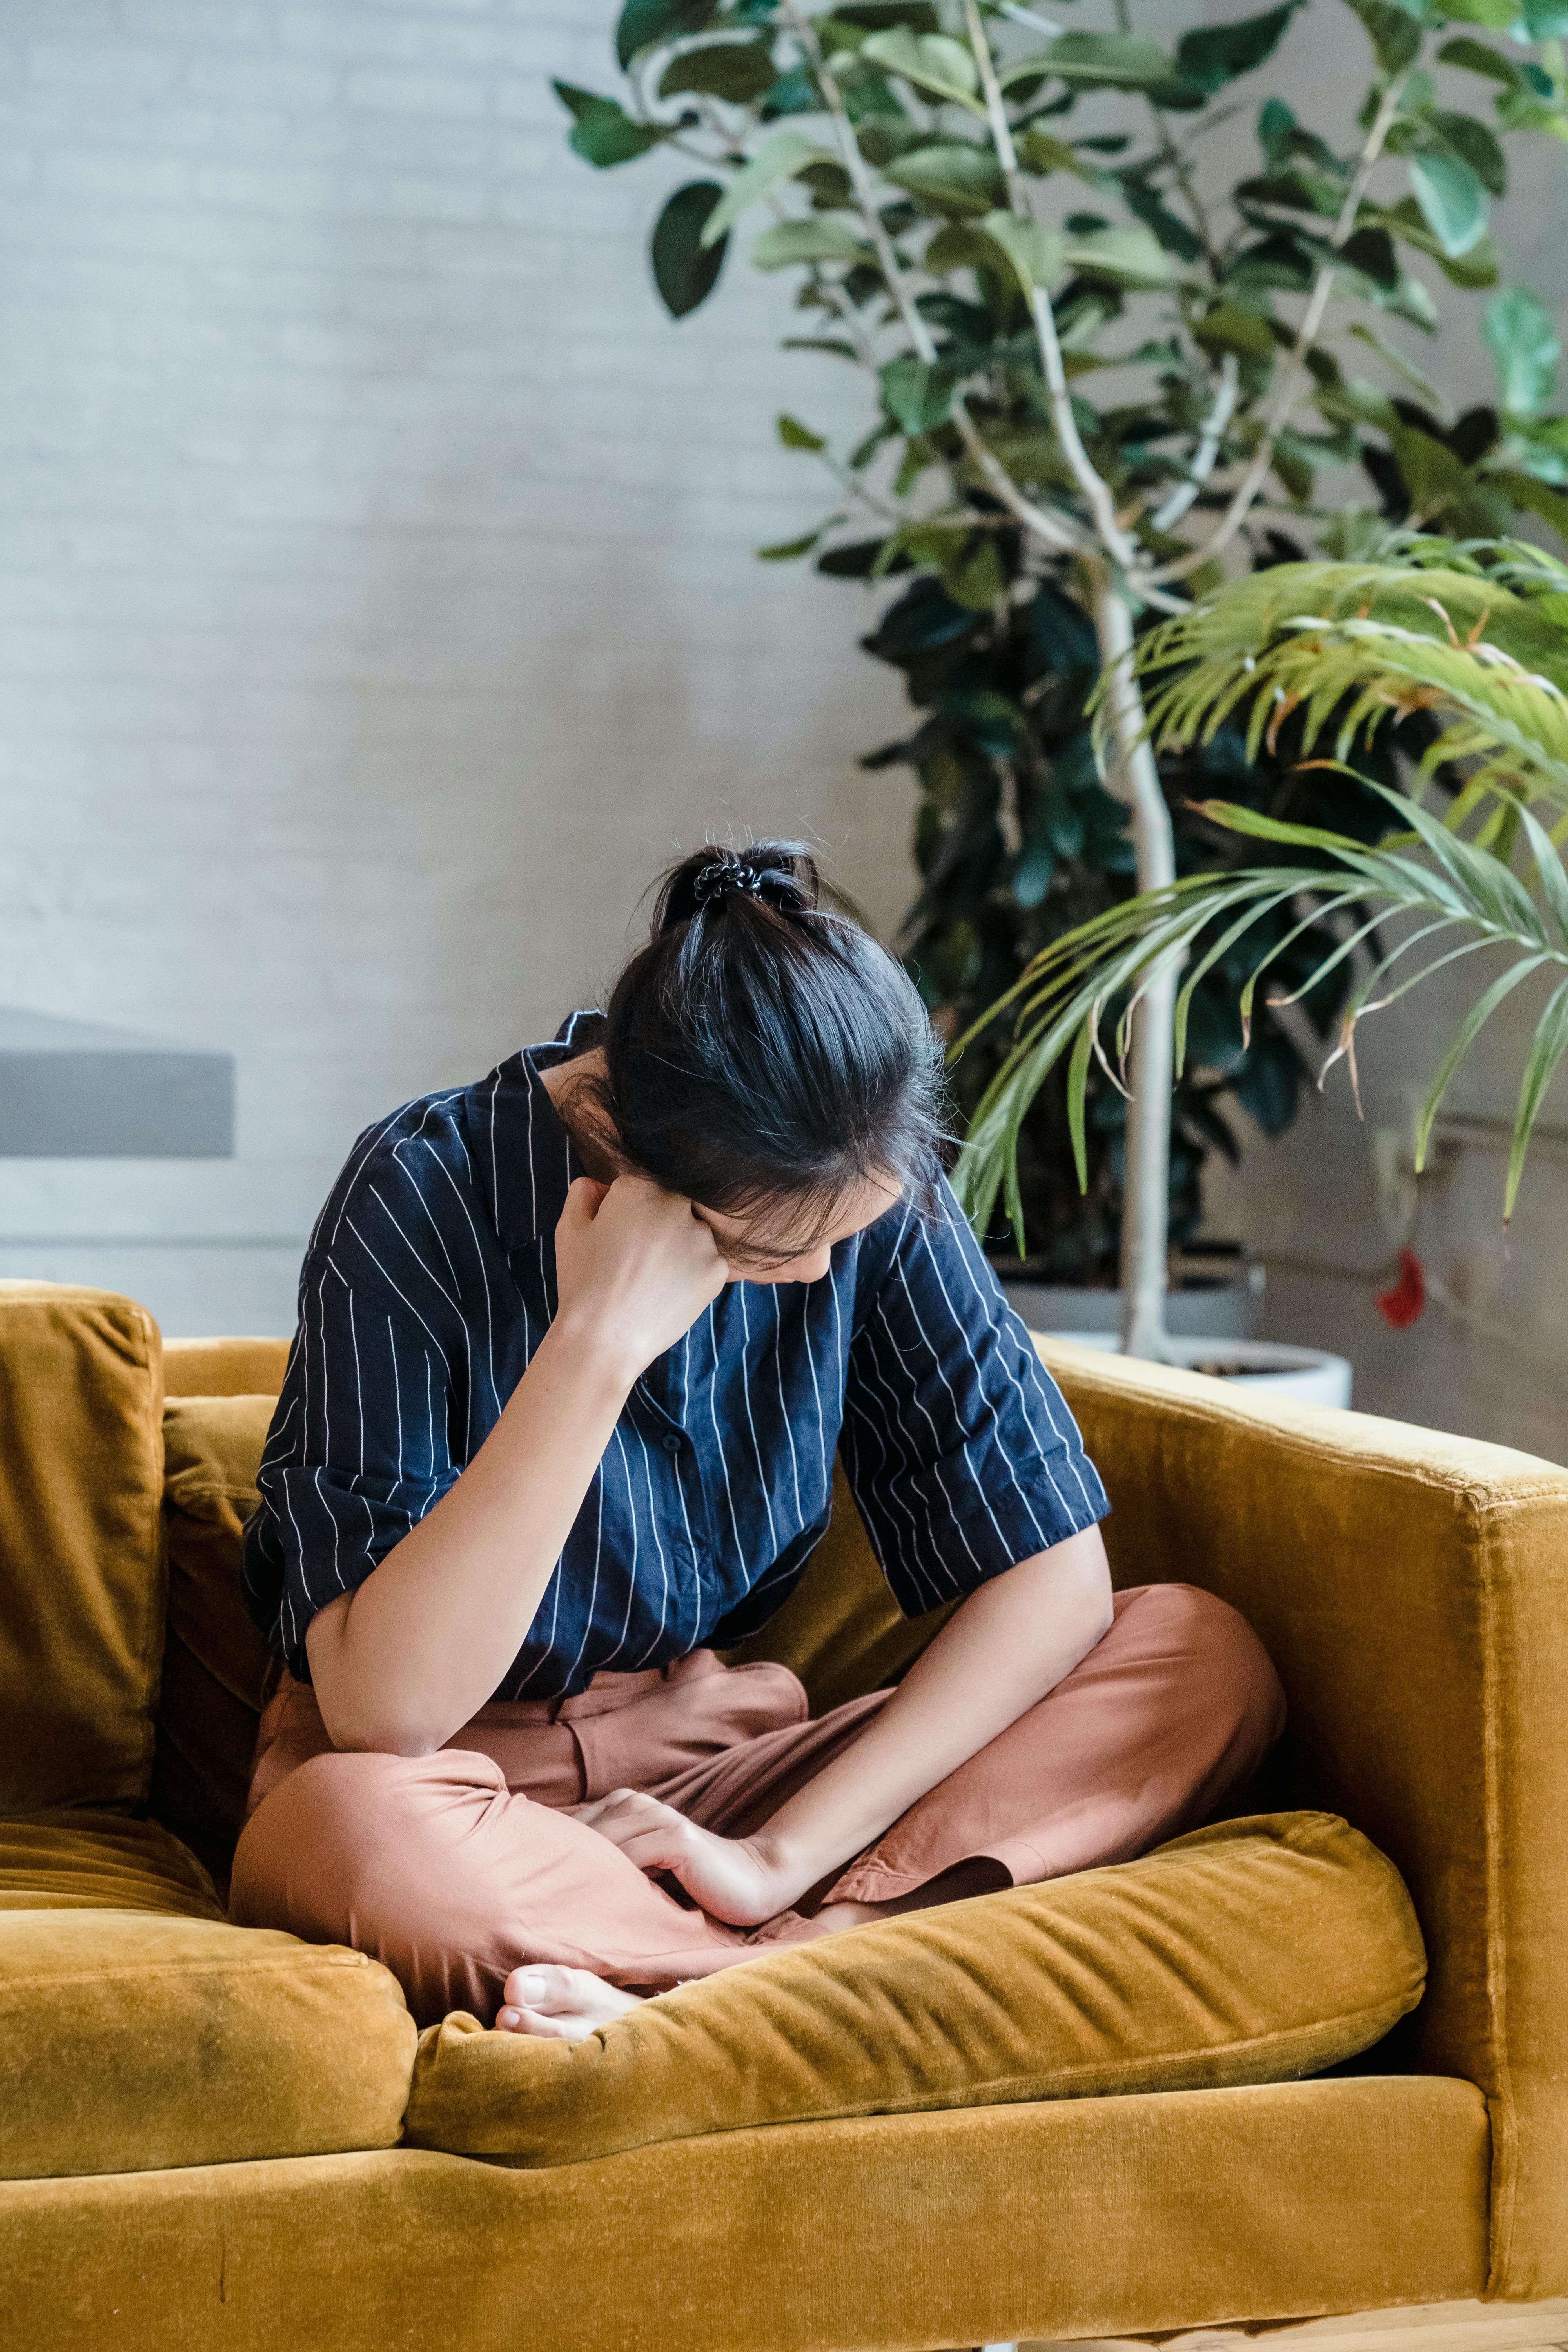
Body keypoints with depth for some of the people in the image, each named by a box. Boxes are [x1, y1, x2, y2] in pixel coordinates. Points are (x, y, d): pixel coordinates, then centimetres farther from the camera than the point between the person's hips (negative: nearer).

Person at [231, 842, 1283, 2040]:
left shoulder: (872, 1186, -9)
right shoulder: (426, 1195, -21)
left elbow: (1055, 1577, -10)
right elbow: (383, 1712, -29)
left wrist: (782, 1855, -19)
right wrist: (598, 1343, -34)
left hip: (712, 1765, 5)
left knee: (1211, 1655, -15)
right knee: (354, 1832, -41)